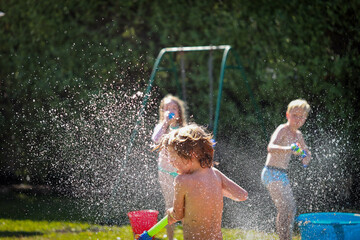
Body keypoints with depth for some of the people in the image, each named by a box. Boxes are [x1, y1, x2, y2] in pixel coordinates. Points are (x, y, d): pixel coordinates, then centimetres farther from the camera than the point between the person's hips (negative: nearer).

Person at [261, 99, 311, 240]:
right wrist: (288, 149, -50)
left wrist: (307, 157, 3)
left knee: (291, 208, 15)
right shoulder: (282, 129, -14)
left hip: (282, 175, 10)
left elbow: (306, 151, 29)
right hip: (272, 173, -9)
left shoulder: (297, 135, 12)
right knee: (284, 208, -17)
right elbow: (271, 148, -32)